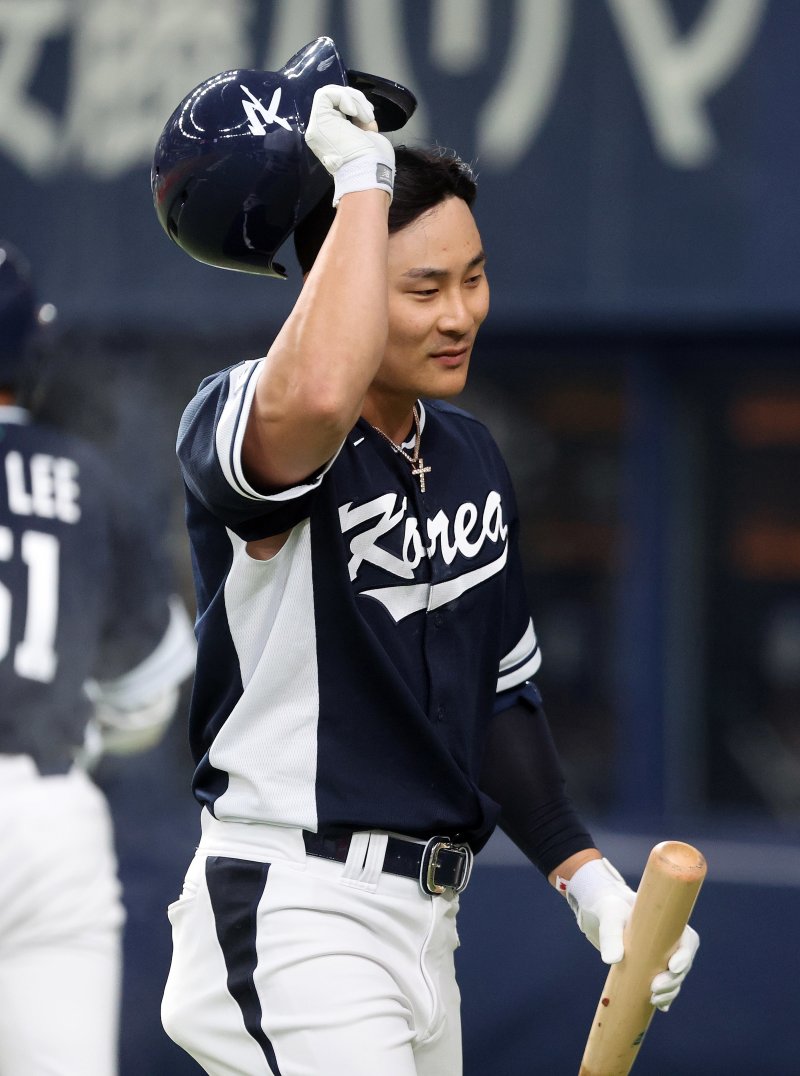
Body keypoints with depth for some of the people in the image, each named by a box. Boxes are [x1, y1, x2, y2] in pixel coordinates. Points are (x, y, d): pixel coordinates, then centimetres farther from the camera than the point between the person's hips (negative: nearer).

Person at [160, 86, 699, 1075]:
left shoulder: (471, 457, 13)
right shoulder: (234, 421, -13)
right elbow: (317, 399, -40)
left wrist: (586, 878, 10)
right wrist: (364, 182, -27)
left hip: (425, 916, 8)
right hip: (293, 915, -8)